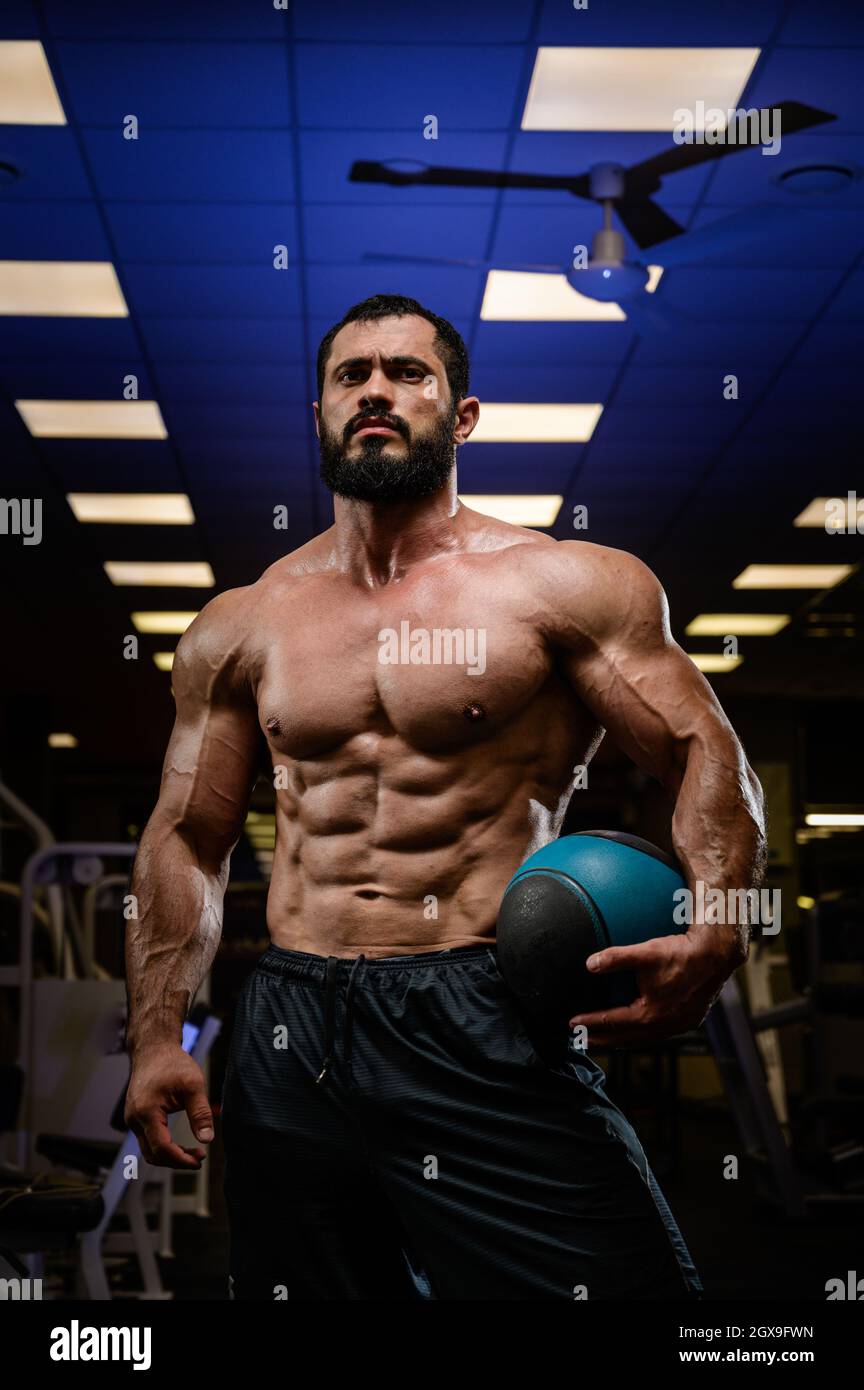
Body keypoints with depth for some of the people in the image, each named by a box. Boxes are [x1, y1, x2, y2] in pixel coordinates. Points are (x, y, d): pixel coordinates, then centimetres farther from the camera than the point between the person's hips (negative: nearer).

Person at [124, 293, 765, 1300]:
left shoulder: (566, 586, 1)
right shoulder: (237, 629, 12)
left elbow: (706, 758, -2)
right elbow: (186, 839, 16)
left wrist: (715, 934, -21)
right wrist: (156, 1038, 6)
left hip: (487, 1029, -3)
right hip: (290, 1045, 4)